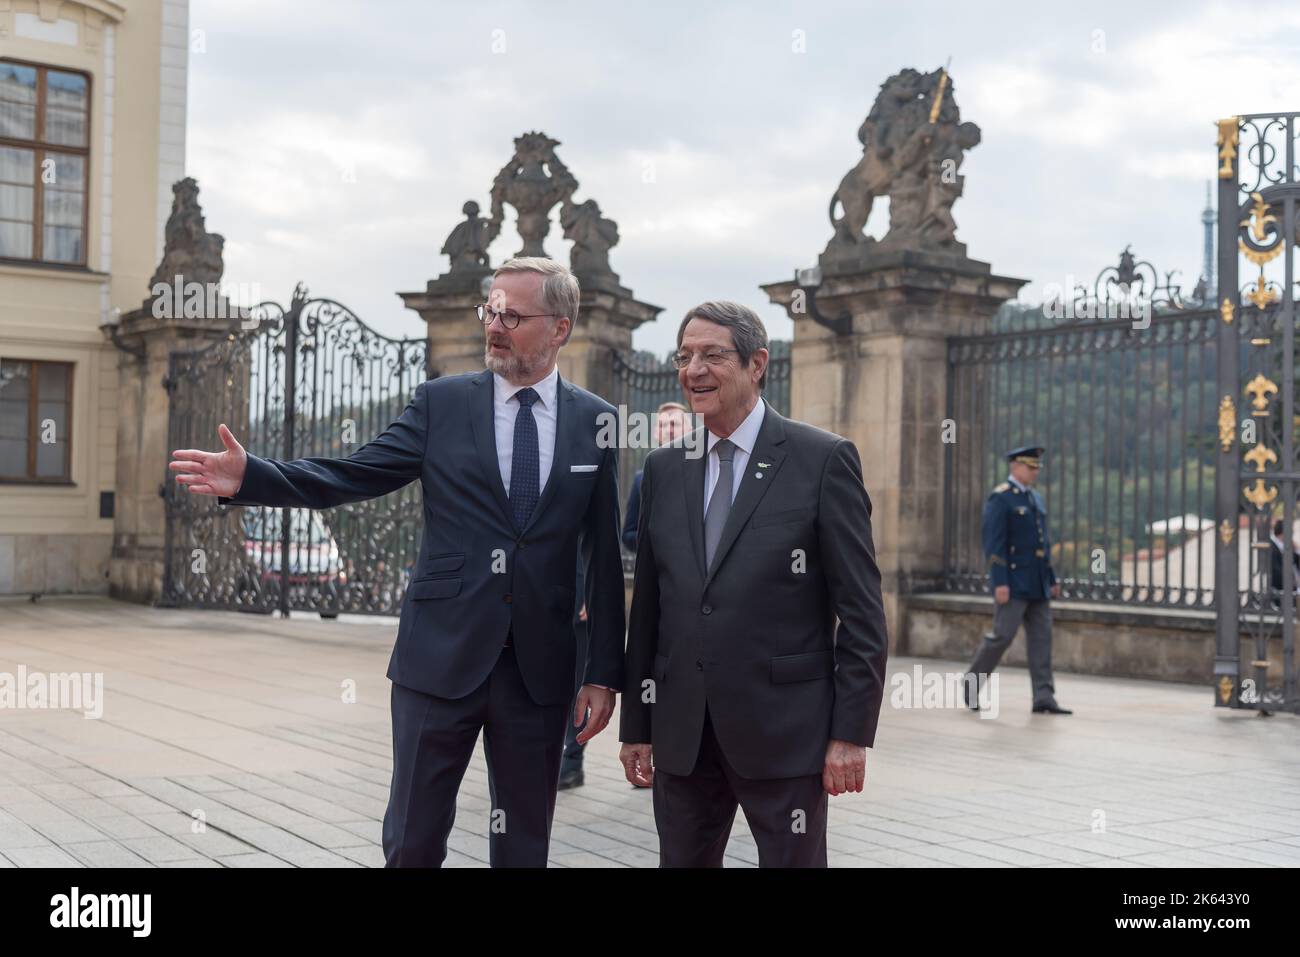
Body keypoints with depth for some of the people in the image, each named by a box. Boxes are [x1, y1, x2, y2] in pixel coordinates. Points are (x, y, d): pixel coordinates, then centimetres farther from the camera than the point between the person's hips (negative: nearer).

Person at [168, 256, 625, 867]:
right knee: (412, 839, 7)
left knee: (524, 843, 12)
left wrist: (604, 673, 2)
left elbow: (605, 556, 4)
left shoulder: (596, 421, 3)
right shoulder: (441, 403, 2)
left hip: (540, 670, 1)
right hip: (441, 656, 0)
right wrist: (250, 477, -20)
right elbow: (352, 475, -4)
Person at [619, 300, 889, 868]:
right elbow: (647, 606, 12)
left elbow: (861, 611, -6)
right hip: (681, 735, 4)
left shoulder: (824, 460, -5)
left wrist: (852, 733, -10)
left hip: (784, 731, -4)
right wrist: (636, 724, 10)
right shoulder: (663, 469, 9)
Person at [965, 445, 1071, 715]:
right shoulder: (1000, 497, -9)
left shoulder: (1035, 498, 17)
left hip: (1037, 585, 8)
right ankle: (970, 685, 11)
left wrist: (1051, 579, 17)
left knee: (1042, 638, 2)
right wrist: (999, 582, -21)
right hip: (1012, 583, -8)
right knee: (1002, 636, -6)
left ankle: (1044, 698, 3)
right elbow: (993, 543, -15)